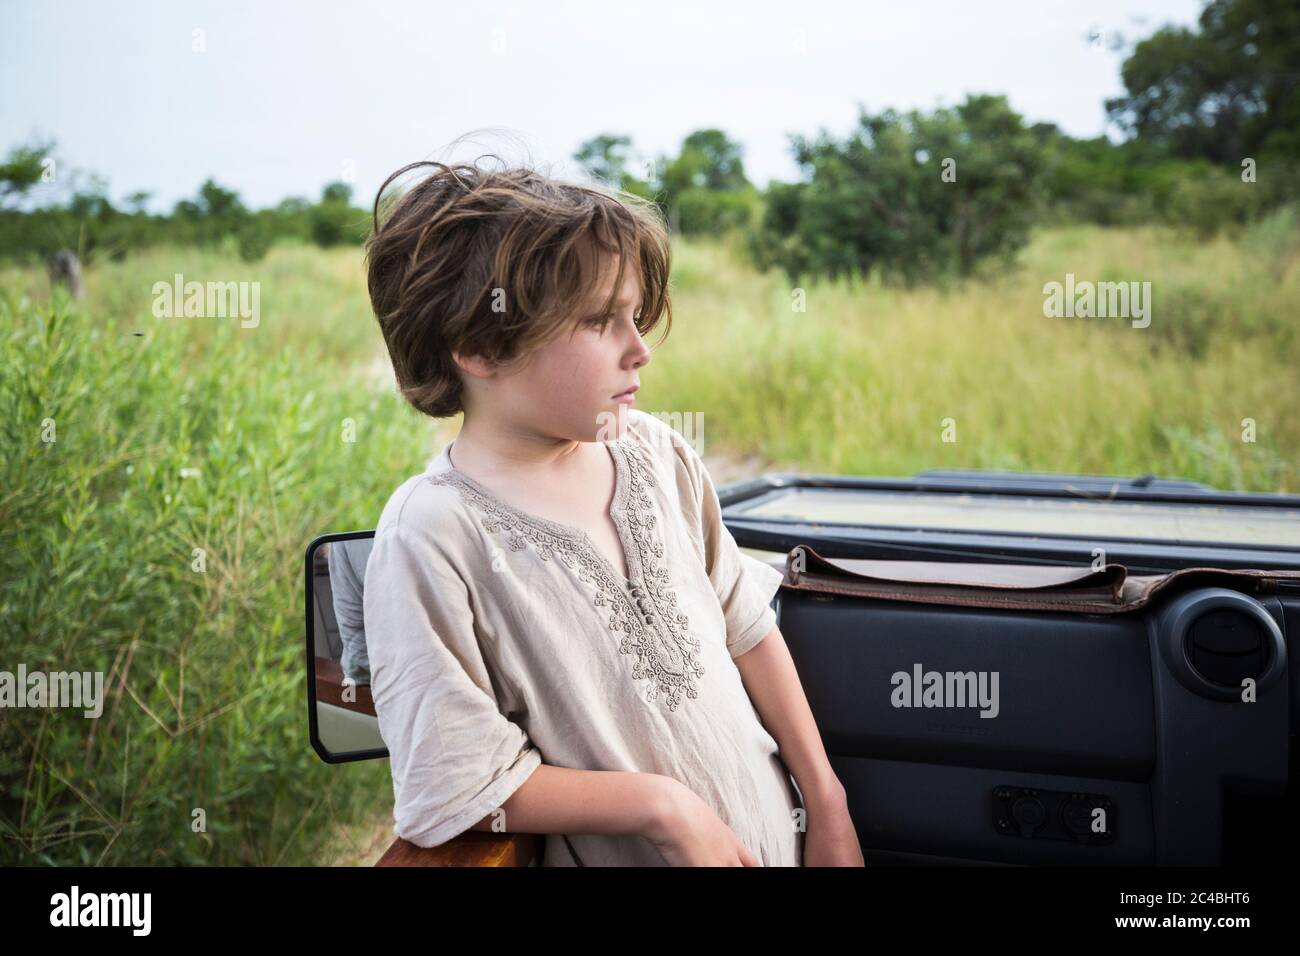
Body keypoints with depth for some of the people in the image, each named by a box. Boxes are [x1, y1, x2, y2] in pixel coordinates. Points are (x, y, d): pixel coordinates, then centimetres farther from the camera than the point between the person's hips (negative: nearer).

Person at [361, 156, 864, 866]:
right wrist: (661, 806, -17)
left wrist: (827, 804, 4)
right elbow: (457, 792, -20)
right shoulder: (432, 536, -21)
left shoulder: (654, 450, -5)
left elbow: (745, 626, 3)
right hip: (623, 851, -5)